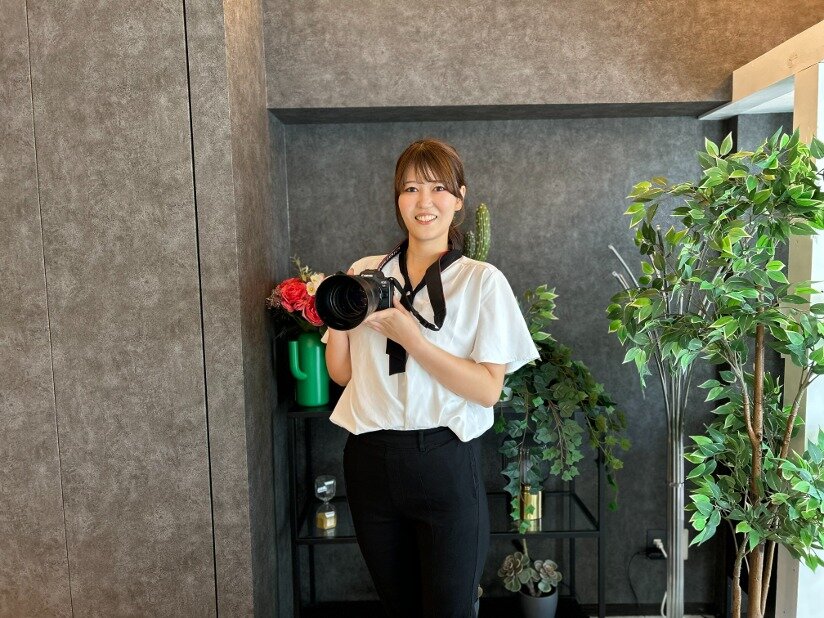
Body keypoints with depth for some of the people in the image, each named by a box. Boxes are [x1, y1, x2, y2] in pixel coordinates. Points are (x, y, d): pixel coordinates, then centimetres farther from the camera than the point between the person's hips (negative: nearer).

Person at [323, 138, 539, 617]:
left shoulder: (482, 280, -5)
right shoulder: (366, 273, 6)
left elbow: (488, 390, -12)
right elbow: (342, 372, 8)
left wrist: (411, 337, -19)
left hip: (445, 464, -4)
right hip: (370, 460, 4)